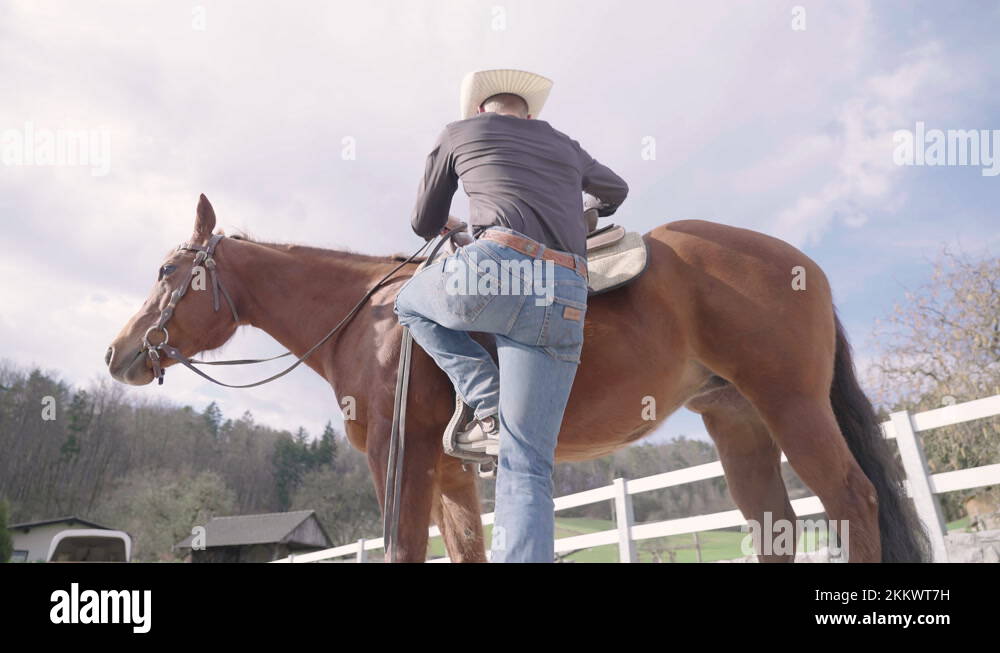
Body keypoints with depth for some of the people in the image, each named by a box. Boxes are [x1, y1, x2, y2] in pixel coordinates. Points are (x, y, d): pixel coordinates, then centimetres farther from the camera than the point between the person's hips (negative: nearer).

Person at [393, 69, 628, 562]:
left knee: (410, 302, 30)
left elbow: (425, 224, 31)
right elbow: (617, 190, 51)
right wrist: (592, 214, 73)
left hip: (496, 268, -3)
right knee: (527, 470, 2)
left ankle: (486, 404, 10)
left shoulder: (459, 132, 22)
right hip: (565, 301, 4)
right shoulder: (565, 146, 32)